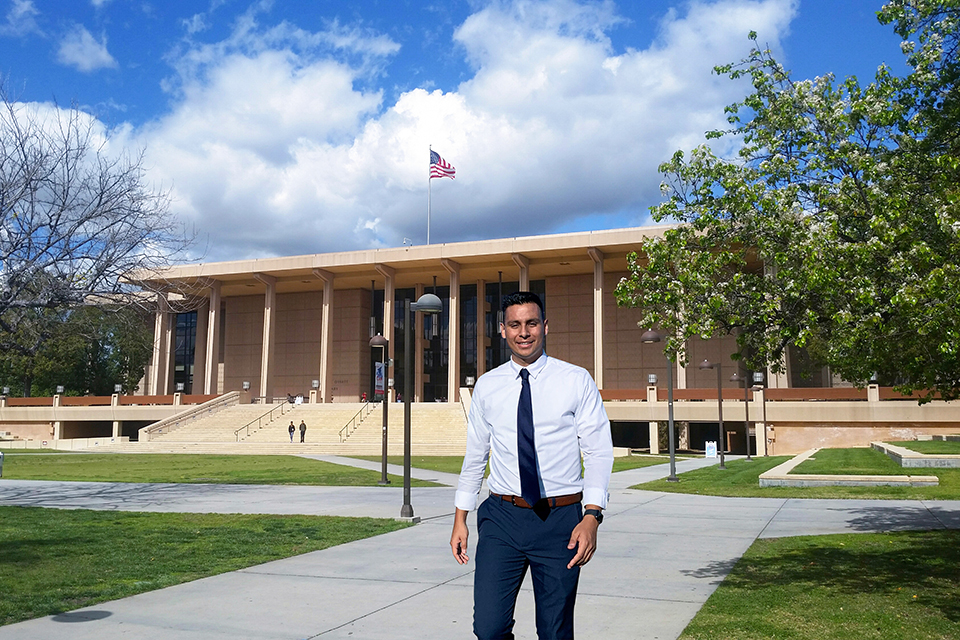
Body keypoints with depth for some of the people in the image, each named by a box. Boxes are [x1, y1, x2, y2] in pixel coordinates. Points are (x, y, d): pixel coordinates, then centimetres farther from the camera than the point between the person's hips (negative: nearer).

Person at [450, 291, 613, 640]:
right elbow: (475, 455, 13)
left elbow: (599, 452, -3)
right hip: (501, 519, 2)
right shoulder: (487, 387, 7)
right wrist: (460, 518, 11)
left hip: (560, 521, -1)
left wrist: (592, 516, -15)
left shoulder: (577, 381, -1)